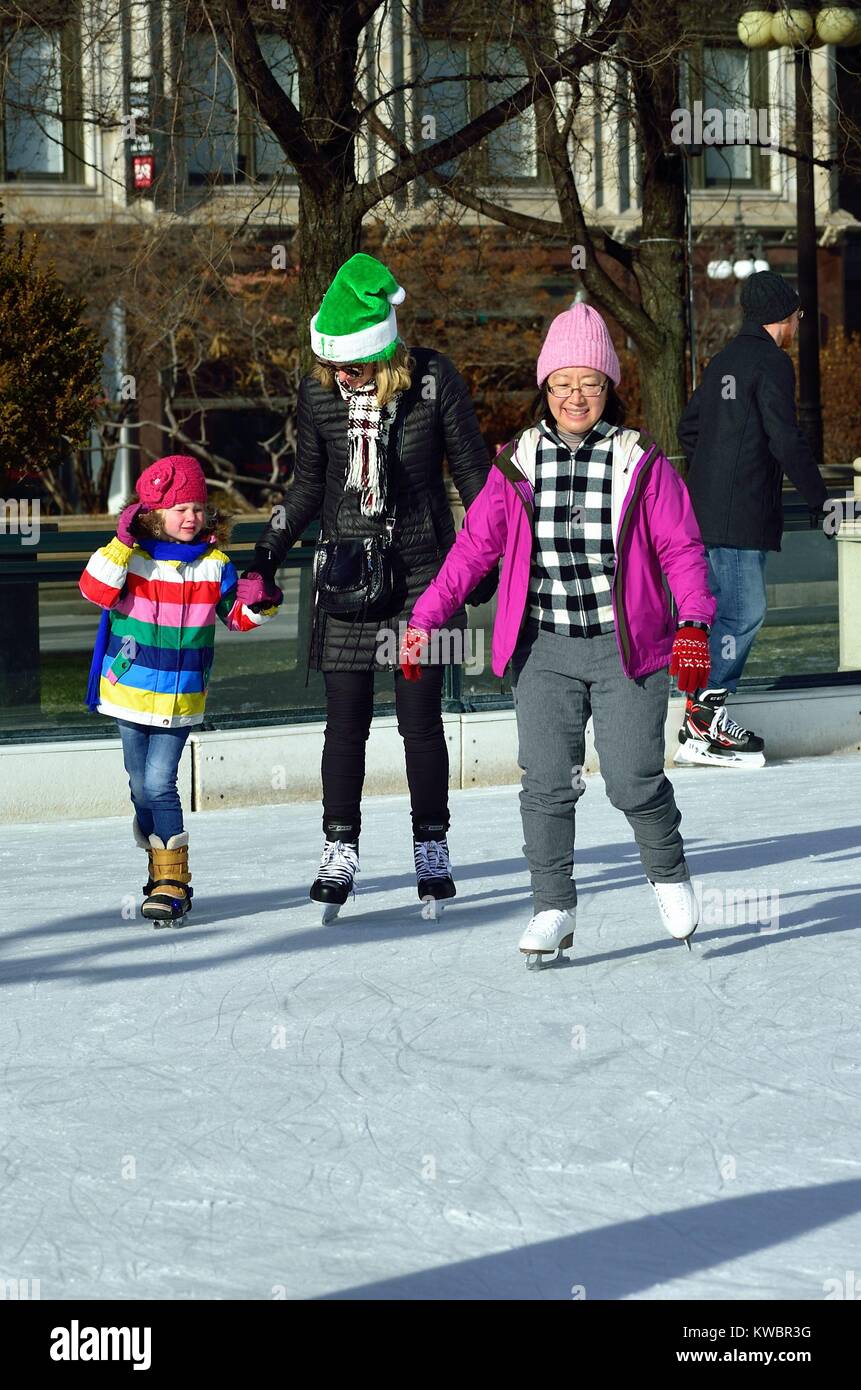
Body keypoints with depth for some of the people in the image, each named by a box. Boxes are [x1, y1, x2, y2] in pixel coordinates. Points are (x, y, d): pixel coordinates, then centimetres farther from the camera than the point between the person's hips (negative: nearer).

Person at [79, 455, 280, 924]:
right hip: (129, 688, 1)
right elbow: (96, 590, -18)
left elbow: (235, 613, 10)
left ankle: (173, 881, -10)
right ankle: (160, 869, 33)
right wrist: (122, 542, -25)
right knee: (141, 786, 12)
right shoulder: (133, 557, -4)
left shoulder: (214, 563, 1)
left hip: (181, 698, -1)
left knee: (159, 784, -12)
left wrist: (260, 605, -12)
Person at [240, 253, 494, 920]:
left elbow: (473, 470, 2)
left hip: (422, 571, -2)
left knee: (421, 718, 1)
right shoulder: (318, 392, -1)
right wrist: (266, 555, 6)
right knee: (346, 720, 0)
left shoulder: (434, 380, -8)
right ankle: (340, 852, 8)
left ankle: (432, 851, 13)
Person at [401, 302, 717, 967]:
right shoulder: (517, 464, 5)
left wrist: (694, 624, -14)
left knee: (634, 781, -7)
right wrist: (425, 619, -1)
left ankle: (670, 875, 22)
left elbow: (681, 548, -1)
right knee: (547, 783, -4)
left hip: (626, 646, -2)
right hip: (543, 649, 2)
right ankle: (553, 910, 6)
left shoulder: (642, 463, 0)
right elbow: (474, 545, 6)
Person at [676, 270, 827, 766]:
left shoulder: (723, 362, 16)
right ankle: (705, 721, -10)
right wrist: (819, 498, -9)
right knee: (744, 613, -8)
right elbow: (787, 440, -16)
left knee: (729, 610, 13)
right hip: (744, 515, -9)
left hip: (709, 509, 9)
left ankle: (703, 723, 13)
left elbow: (689, 427, 23)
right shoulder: (772, 363, -11)